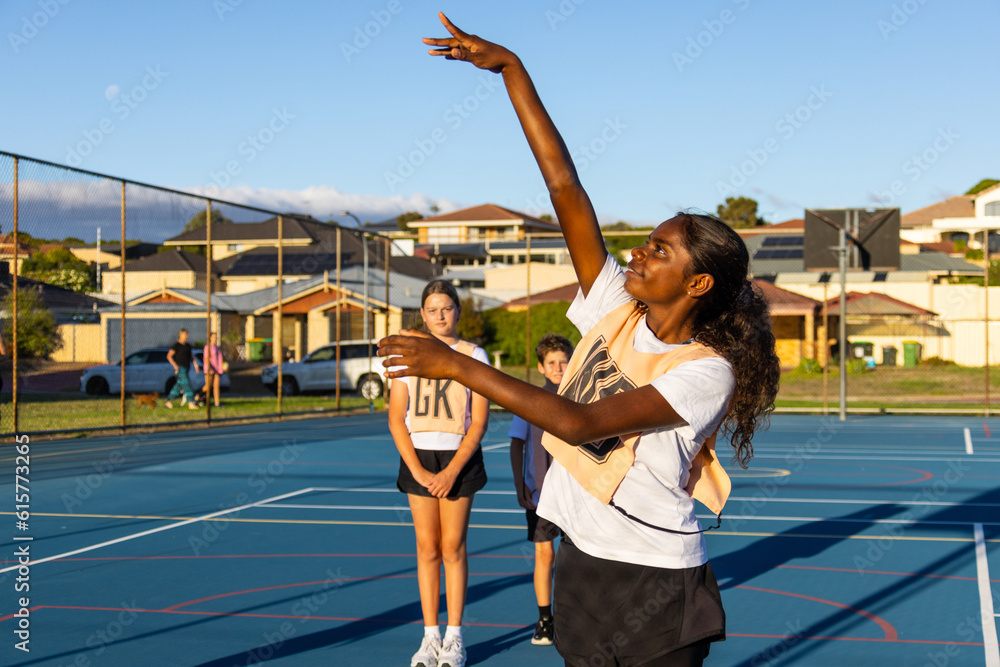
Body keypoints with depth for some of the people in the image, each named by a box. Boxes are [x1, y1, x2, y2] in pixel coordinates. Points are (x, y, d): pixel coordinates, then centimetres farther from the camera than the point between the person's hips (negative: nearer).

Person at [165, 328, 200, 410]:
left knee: (179, 385, 11)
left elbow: (191, 356, 21)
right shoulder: (176, 345, -8)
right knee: (186, 385, -14)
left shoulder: (187, 346, 15)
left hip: (186, 369, 8)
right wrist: (175, 365, -21)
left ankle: (168, 401, 20)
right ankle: (191, 403, -18)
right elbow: (169, 356, -11)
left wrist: (195, 364, 6)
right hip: (180, 368, -8)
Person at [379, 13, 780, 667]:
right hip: (582, 564, 6)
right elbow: (564, 184, -3)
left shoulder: (706, 372, -17)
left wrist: (456, 365, -29)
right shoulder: (616, 311, 0)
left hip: (656, 588, -6)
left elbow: (581, 422, -28)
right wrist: (511, 68, -3)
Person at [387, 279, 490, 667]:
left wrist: (452, 470, -12)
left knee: (453, 548, 0)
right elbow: (396, 419, 2)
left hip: (459, 458, -2)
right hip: (418, 457, 2)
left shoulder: (474, 355, 0)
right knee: (427, 548, 3)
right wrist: (417, 470, -8)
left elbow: (479, 421, -3)